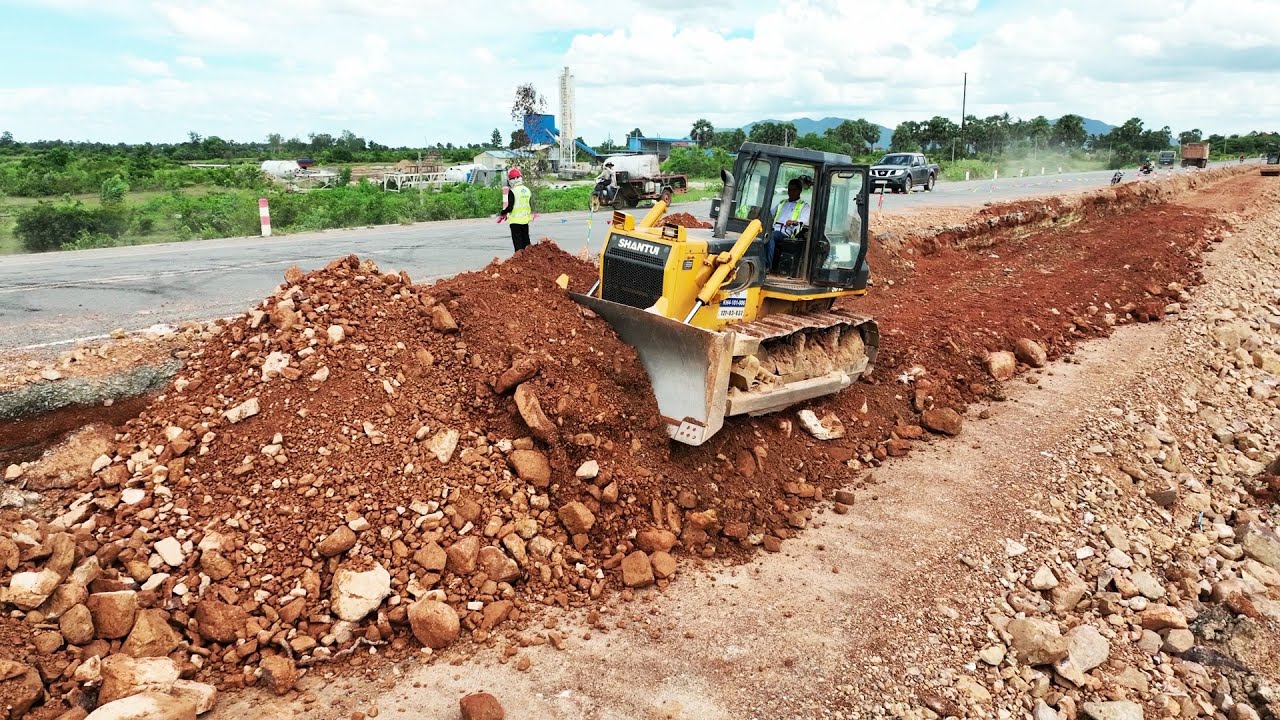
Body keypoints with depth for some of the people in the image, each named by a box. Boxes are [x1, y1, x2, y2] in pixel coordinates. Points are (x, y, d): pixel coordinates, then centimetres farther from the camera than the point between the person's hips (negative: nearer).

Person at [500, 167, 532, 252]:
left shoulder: (512, 191, -15)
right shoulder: (527, 190, 5)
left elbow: (510, 207, -18)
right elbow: (532, 204, 11)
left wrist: (502, 213, -3)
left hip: (515, 220, -6)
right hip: (525, 219, 6)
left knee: (517, 239, -1)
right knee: (526, 238, 17)